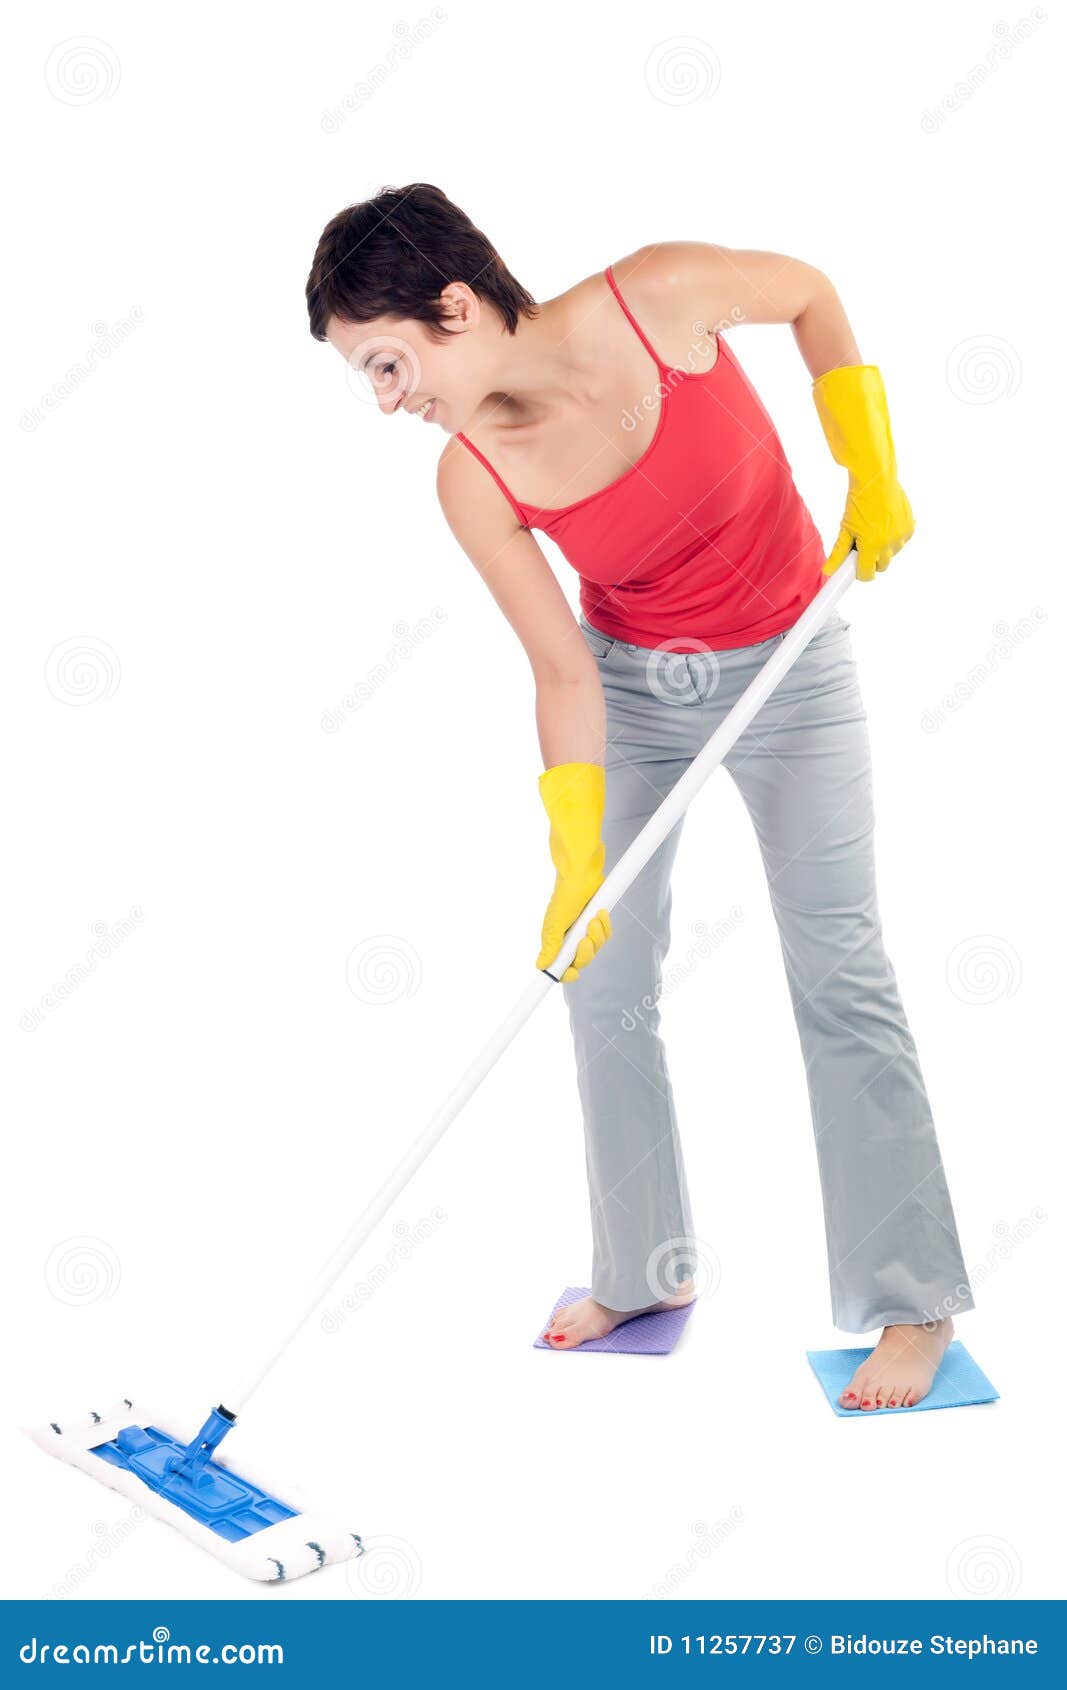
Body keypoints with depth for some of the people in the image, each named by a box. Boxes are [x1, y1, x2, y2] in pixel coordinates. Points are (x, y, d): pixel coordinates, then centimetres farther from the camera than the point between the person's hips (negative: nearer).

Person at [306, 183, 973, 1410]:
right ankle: (647, 1270, 22)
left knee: (837, 969, -4)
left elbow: (809, 293, -5)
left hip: (784, 665, -3)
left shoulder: (659, 297, -25)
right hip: (628, 680, 3)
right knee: (604, 977, 3)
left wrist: (871, 466, -11)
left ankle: (915, 1302, 7)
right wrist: (574, 860, -20)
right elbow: (563, 670, -14)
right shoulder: (473, 480, -17)